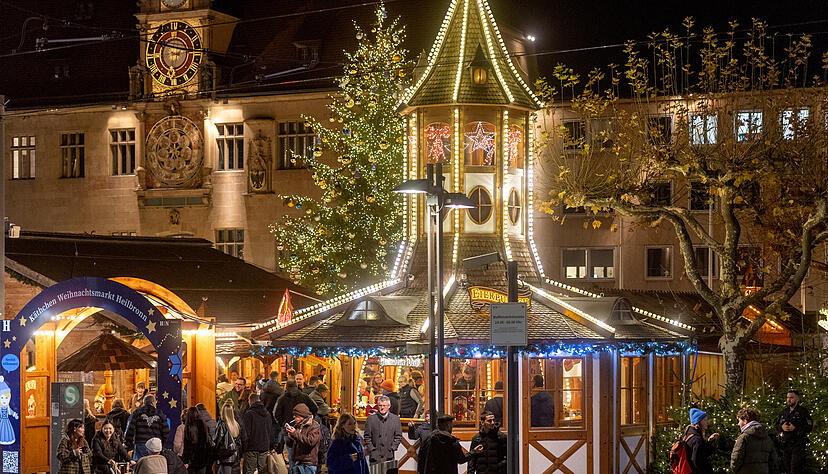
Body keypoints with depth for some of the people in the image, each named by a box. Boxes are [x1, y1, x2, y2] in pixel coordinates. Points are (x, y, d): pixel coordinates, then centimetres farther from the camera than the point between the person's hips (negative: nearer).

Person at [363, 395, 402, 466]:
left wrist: (392, 448, -3)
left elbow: (398, 436, 7)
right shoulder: (370, 418, 4)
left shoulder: (395, 419, 7)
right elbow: (367, 436, 4)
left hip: (389, 455, 1)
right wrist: (371, 449, -4)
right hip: (375, 455, -1)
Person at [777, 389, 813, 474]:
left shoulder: (802, 411, -3)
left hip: (798, 445, -6)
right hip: (785, 444, 6)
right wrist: (782, 427, -6)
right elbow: (777, 426, 18)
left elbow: (809, 427, -9)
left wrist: (795, 428, -19)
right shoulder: (784, 411, 14)